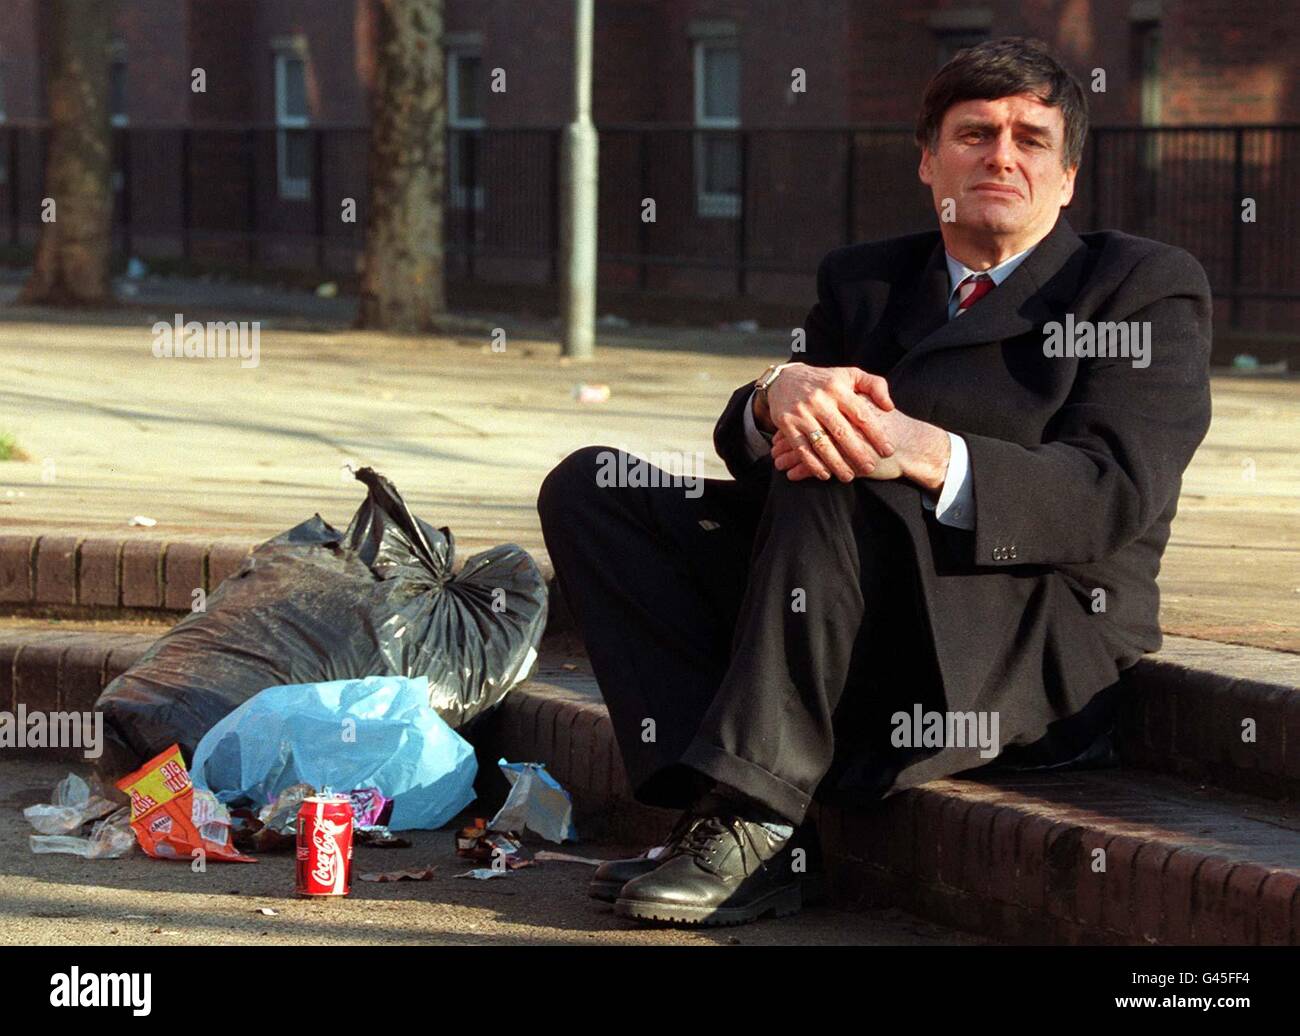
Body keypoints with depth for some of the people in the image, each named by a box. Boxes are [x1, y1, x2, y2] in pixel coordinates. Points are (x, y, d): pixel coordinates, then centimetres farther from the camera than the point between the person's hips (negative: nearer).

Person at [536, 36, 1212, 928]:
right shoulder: (865, 280, 21)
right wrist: (782, 394, -19)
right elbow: (743, 442, 9)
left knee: (827, 480, -32)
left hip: (1037, 655, -6)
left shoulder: (1151, 287, 4)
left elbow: (1117, 493, -12)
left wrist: (921, 452, -29)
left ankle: (753, 818, -32)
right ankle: (721, 811, -22)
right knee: (589, 489, -7)